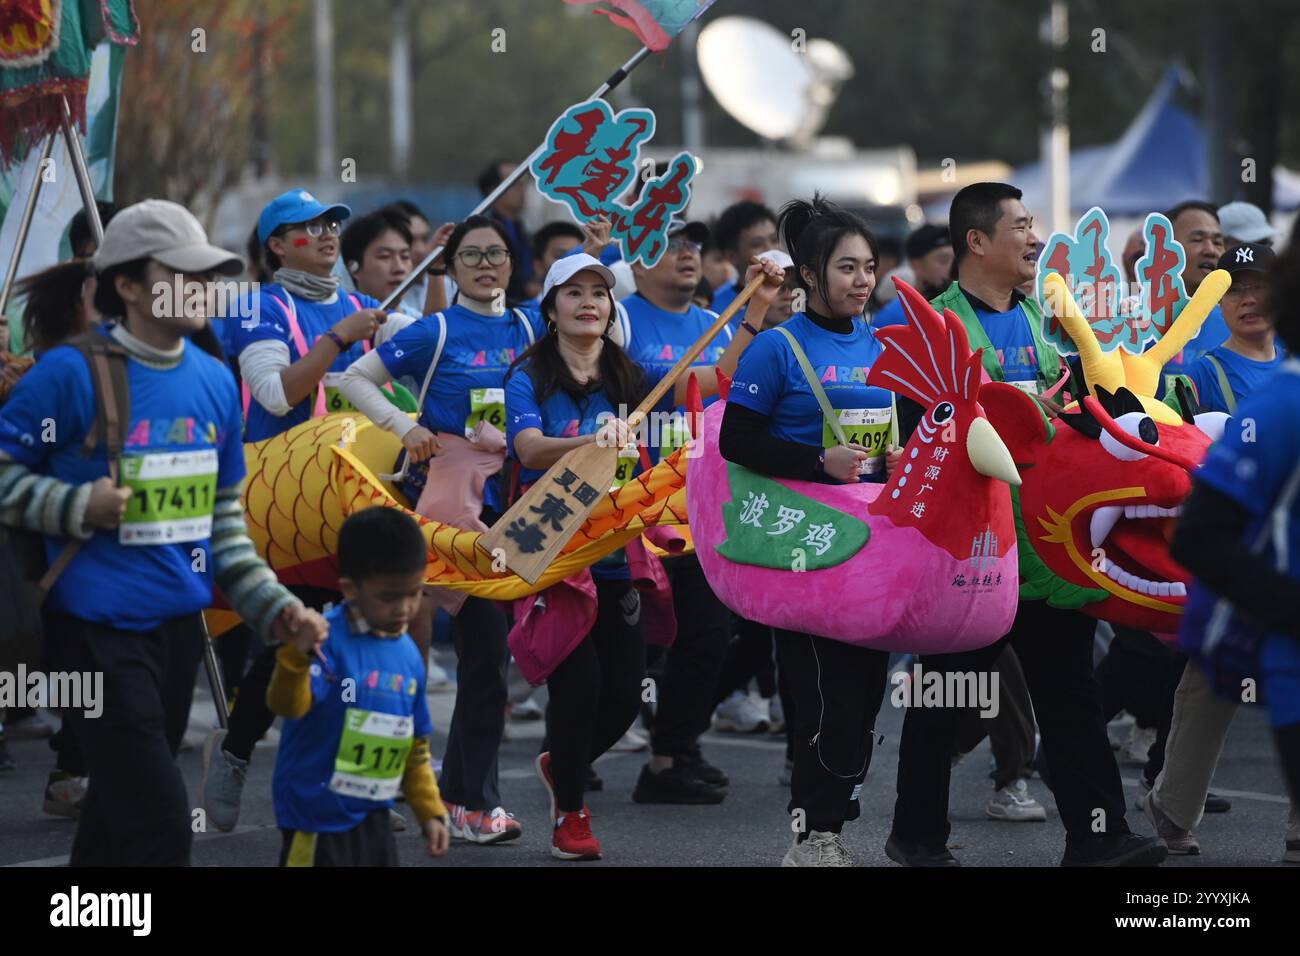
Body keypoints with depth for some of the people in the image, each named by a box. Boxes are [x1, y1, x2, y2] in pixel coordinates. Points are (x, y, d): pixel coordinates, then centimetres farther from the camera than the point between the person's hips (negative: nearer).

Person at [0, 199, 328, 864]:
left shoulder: (215, 381, 9)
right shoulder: (73, 373, -10)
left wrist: (273, 607, 9)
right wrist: (79, 506, -18)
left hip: (180, 624, 7)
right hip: (99, 628, -6)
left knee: (117, 816, 16)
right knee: (161, 828, -11)